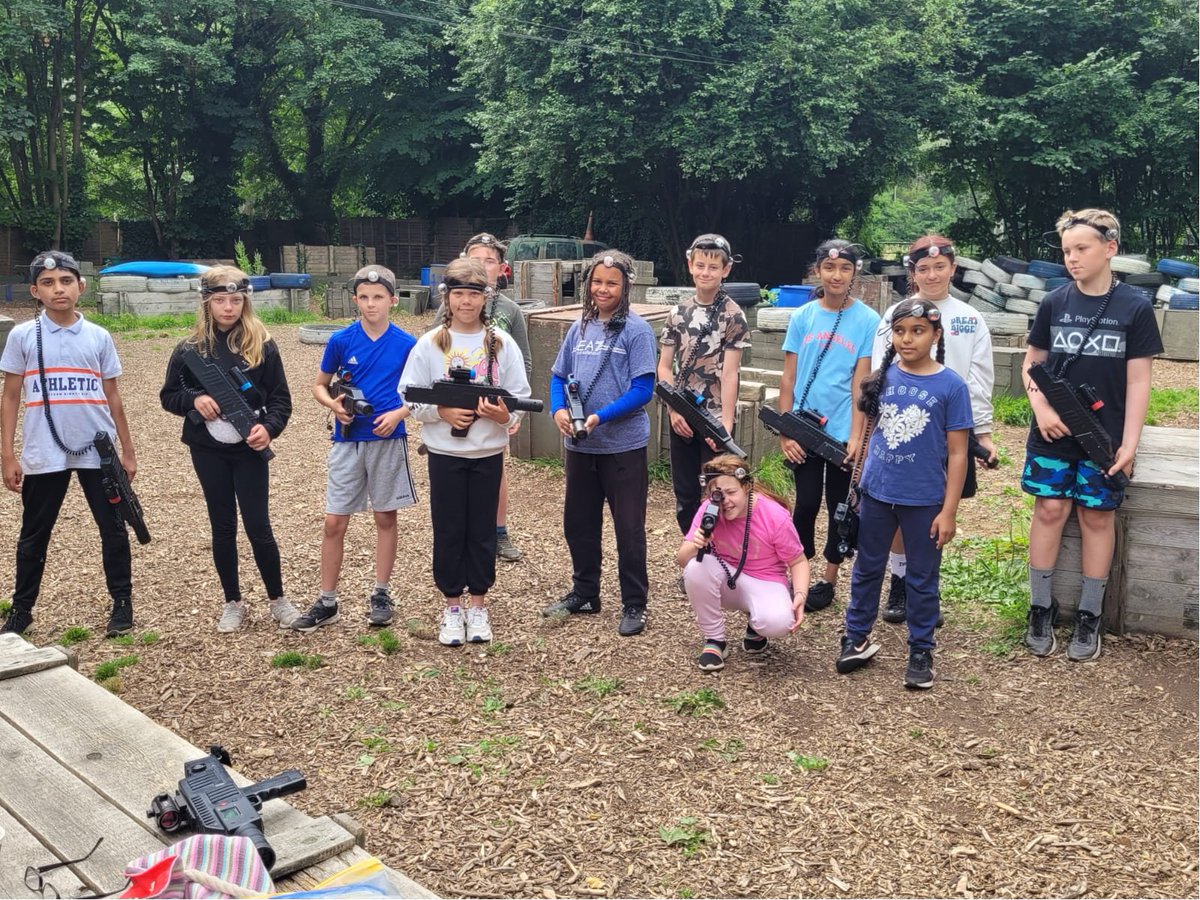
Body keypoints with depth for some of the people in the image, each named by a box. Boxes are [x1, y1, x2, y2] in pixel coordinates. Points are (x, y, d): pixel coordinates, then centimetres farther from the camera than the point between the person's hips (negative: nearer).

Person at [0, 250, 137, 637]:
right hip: (43, 455, -1)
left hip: (98, 452, 1)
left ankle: (122, 602, 20)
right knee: (34, 535, 11)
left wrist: (128, 450, 8)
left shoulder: (99, 337, 3)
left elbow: (112, 397, 8)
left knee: (114, 529, 7)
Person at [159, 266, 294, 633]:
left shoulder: (262, 345, -4)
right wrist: (194, 399, -15)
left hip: (250, 450, -1)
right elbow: (168, 395, 6)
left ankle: (278, 600, 17)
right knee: (223, 527, 10)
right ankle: (233, 603, 23)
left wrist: (269, 427, -20)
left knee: (258, 526, 0)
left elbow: (280, 398, -1)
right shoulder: (190, 348, -1)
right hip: (208, 450, 2)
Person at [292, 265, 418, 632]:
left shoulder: (406, 344, -3)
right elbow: (319, 385, 9)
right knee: (334, 521, 2)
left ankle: (381, 594, 21)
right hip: (347, 441, 1)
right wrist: (332, 404, -12)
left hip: (388, 440, -1)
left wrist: (398, 413, -14)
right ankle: (326, 601, 12)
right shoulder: (341, 341, -1)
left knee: (385, 518, 9)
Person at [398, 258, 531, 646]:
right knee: (448, 530, 7)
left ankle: (478, 606, 23)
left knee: (483, 530, 9)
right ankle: (452, 607, 21)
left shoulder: (501, 343, 0)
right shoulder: (430, 343, -2)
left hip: (488, 453, 1)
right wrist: (442, 411, -18)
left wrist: (504, 414, -21)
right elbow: (411, 397, -2)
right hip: (445, 453, 0)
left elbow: (520, 395, -1)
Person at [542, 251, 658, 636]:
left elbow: (643, 389, -14)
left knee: (628, 528, 4)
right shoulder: (579, 328, 8)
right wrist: (558, 410, -9)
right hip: (579, 445, 6)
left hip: (623, 445, -6)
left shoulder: (636, 330, -9)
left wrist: (600, 417, -23)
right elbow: (559, 376, 11)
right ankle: (584, 593, 34)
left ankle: (634, 605, 17)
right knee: (578, 523, 16)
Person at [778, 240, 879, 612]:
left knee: (840, 508, 9)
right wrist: (784, 431, -3)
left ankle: (829, 580, 23)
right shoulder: (802, 317, 3)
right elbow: (788, 378, 4)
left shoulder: (868, 321, -4)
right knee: (806, 504, 4)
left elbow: (861, 383, -7)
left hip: (843, 433, -1)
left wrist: (856, 437, -13)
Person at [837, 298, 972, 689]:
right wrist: (863, 481, 9)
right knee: (867, 569, 15)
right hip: (876, 493, 3)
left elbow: (957, 452, -8)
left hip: (924, 500, -3)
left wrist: (948, 511, -9)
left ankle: (921, 652, 23)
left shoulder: (951, 385, -10)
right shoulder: (883, 377, 0)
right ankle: (856, 639, 29)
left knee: (922, 579, 10)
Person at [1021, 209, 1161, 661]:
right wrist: (1041, 408, -9)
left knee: (1097, 518, 6)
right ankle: (1041, 608, 17)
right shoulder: (1054, 302, 1)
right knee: (1050, 511, 5)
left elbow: (1138, 381, -5)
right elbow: (1032, 363, 8)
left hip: (1104, 437, -1)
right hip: (1053, 434, 2)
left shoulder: (1135, 308, -5)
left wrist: (1129, 444, -10)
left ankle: (1089, 616, 18)